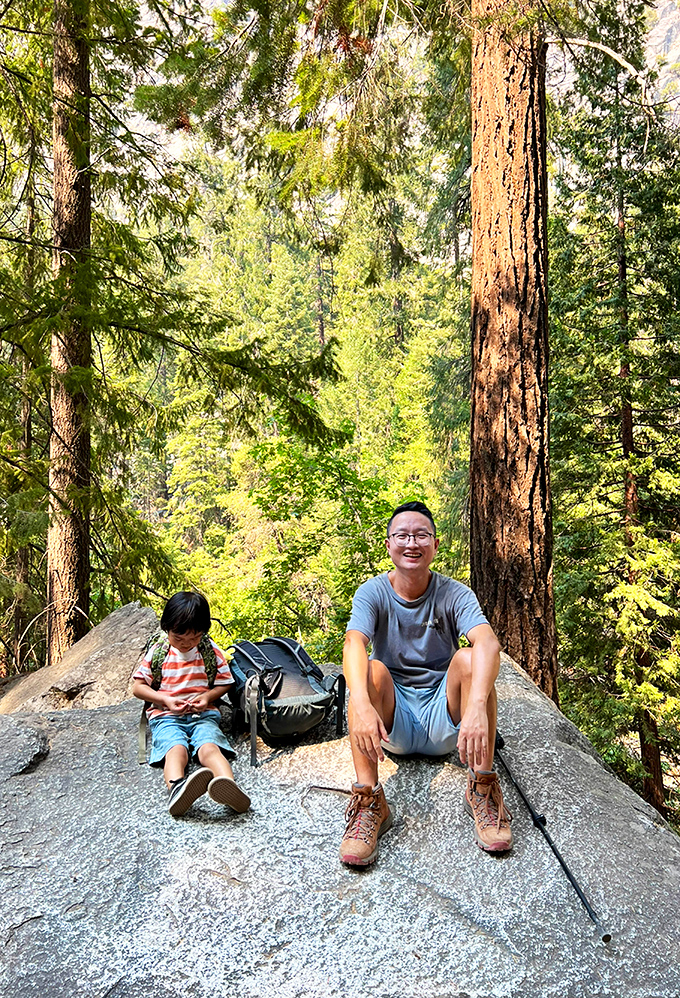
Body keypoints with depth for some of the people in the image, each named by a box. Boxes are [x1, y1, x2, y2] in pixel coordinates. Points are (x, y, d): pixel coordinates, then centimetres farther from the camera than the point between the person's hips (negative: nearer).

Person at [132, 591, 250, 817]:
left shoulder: (211, 651, 7)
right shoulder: (157, 651, 5)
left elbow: (224, 683, 14)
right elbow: (138, 687, 8)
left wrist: (207, 696, -7)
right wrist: (165, 699, -9)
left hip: (203, 715, 1)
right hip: (166, 716, -1)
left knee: (210, 747, -33)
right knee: (176, 749, -35)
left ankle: (229, 786, -63)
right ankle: (177, 788, -68)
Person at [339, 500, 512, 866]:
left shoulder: (454, 595, -8)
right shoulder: (372, 593, -7)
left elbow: (488, 642, -28)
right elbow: (354, 645, -26)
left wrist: (477, 706, -48)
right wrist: (361, 705, -47)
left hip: (444, 723, 0)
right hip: (393, 726, 0)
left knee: (468, 658, -26)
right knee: (371, 669, -28)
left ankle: (482, 790, -21)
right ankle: (369, 799, -29)